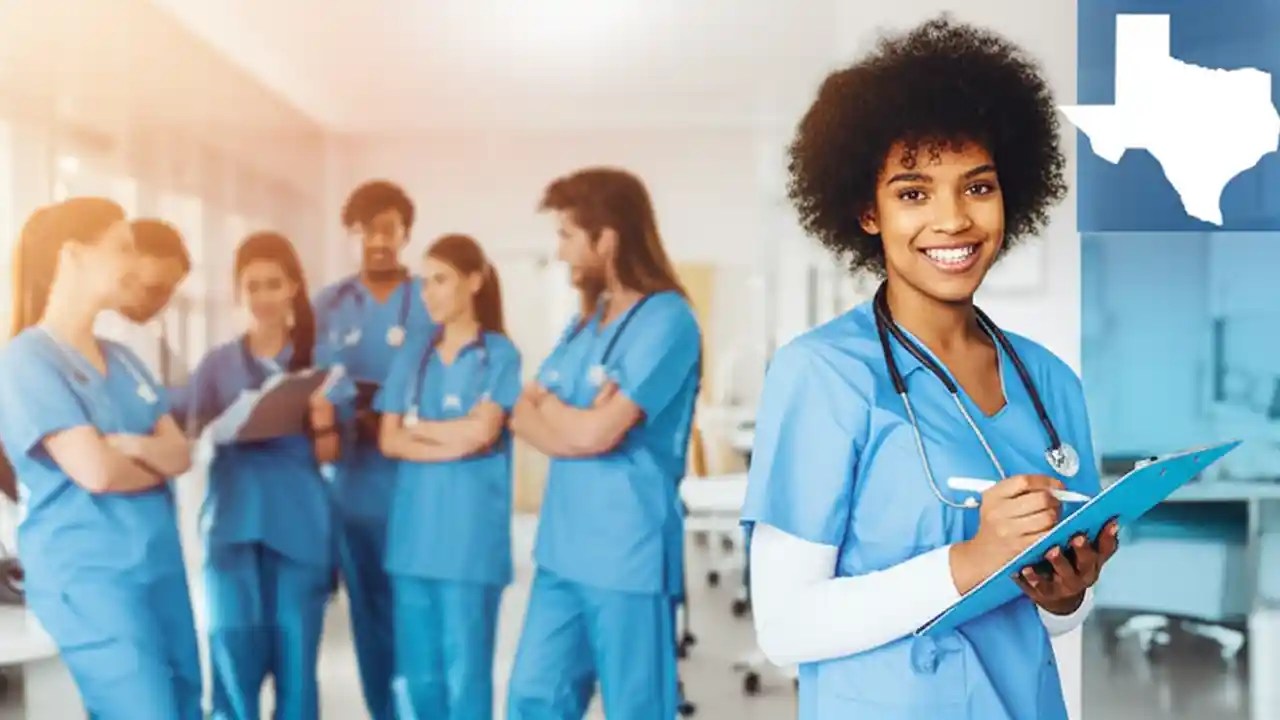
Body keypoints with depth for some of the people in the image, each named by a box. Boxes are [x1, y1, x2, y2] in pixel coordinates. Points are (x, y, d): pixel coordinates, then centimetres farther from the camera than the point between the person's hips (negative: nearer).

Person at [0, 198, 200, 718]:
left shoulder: (121, 359, 14)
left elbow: (180, 453, 7)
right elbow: (94, 470, -19)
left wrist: (134, 446, -14)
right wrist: (154, 465, 1)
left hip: (160, 562, 8)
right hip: (89, 574, -8)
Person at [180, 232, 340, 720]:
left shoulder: (318, 359, 6)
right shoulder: (216, 364, 9)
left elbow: (328, 455, 3)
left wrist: (323, 422, -17)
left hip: (299, 524, 0)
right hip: (233, 520, 0)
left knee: (295, 656, 3)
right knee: (235, 651, -7)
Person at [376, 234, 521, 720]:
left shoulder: (499, 354, 0)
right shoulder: (412, 358, 13)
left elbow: (482, 431, -12)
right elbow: (389, 441, 5)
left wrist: (417, 426, 1)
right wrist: (451, 445, -9)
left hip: (469, 535, -5)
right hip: (413, 532, 5)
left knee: (465, 672, -1)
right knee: (416, 675, 8)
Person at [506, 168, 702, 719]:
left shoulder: (666, 321, -13)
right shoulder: (586, 321, 13)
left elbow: (595, 433, -18)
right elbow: (524, 416, 10)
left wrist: (550, 403, 0)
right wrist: (578, 419, -9)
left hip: (628, 557, -8)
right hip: (563, 551, 8)